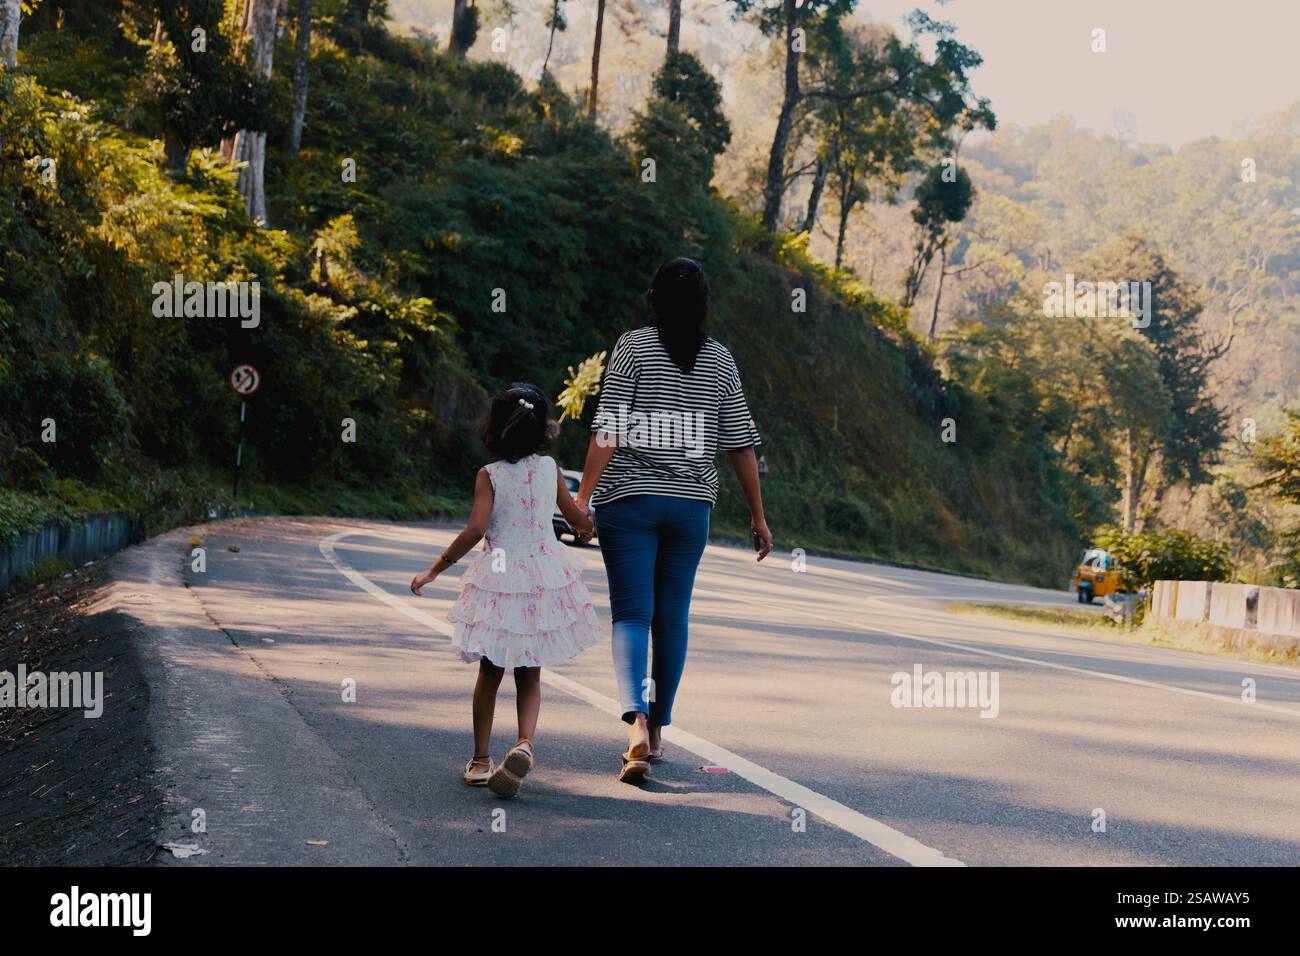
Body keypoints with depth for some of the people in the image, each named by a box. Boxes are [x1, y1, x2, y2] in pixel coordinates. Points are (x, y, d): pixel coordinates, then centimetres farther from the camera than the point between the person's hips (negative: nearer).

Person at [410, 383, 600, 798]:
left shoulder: (489, 476, -8)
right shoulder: (549, 469, 1)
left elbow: (476, 530, -18)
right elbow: (577, 519, 10)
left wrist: (435, 569, -10)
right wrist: (587, 529, 34)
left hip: (499, 578, -2)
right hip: (545, 576, 2)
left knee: (490, 673, 13)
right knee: (529, 676, 10)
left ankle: (480, 760, 18)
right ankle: (524, 744, -15)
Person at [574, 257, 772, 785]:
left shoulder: (633, 347, -3)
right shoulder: (720, 360, 6)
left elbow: (608, 430, -10)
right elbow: (740, 444, 6)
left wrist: (583, 497, -9)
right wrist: (757, 515, 13)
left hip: (629, 499, -3)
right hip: (692, 503, 3)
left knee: (631, 614, -4)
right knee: (673, 617, 13)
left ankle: (637, 721, -25)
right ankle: (657, 731, 21)